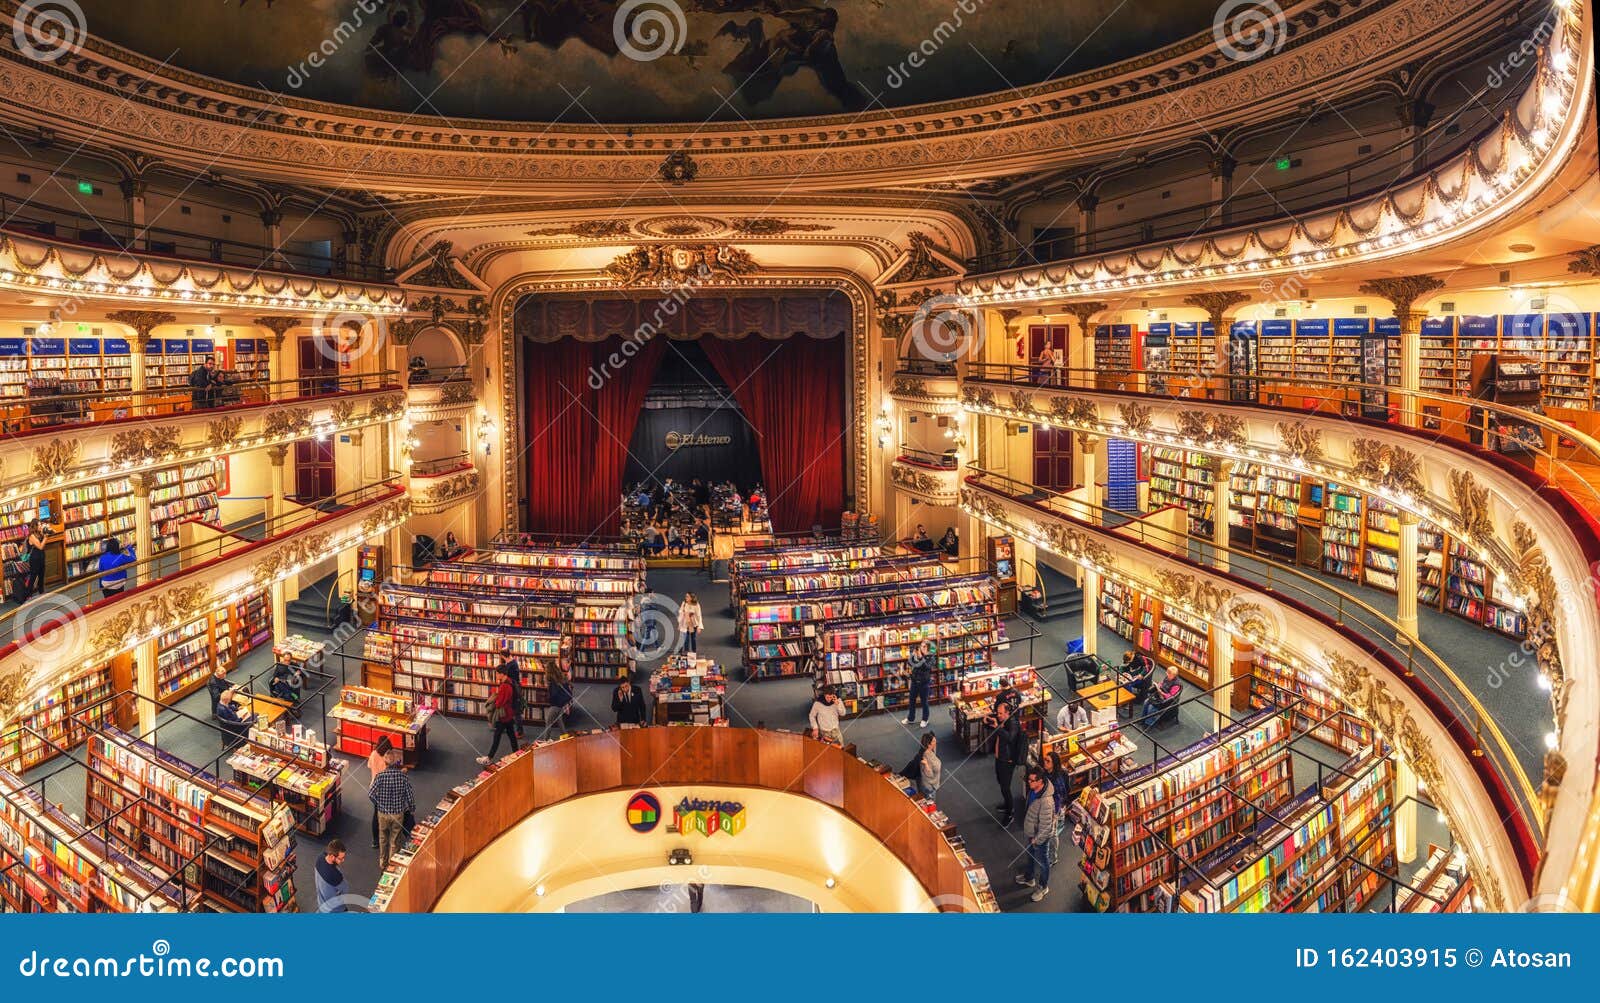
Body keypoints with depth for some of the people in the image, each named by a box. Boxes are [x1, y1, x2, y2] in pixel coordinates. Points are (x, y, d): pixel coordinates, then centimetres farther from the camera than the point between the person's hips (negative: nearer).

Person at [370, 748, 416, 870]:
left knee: (383, 839, 22)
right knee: (395, 841, 16)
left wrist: (379, 804, 4)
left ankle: (382, 864, 36)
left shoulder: (380, 776, -18)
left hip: (383, 813, 1)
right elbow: (410, 795, -12)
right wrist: (411, 808, 6)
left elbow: (371, 795, -16)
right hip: (398, 813, 0)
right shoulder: (403, 776, -17)